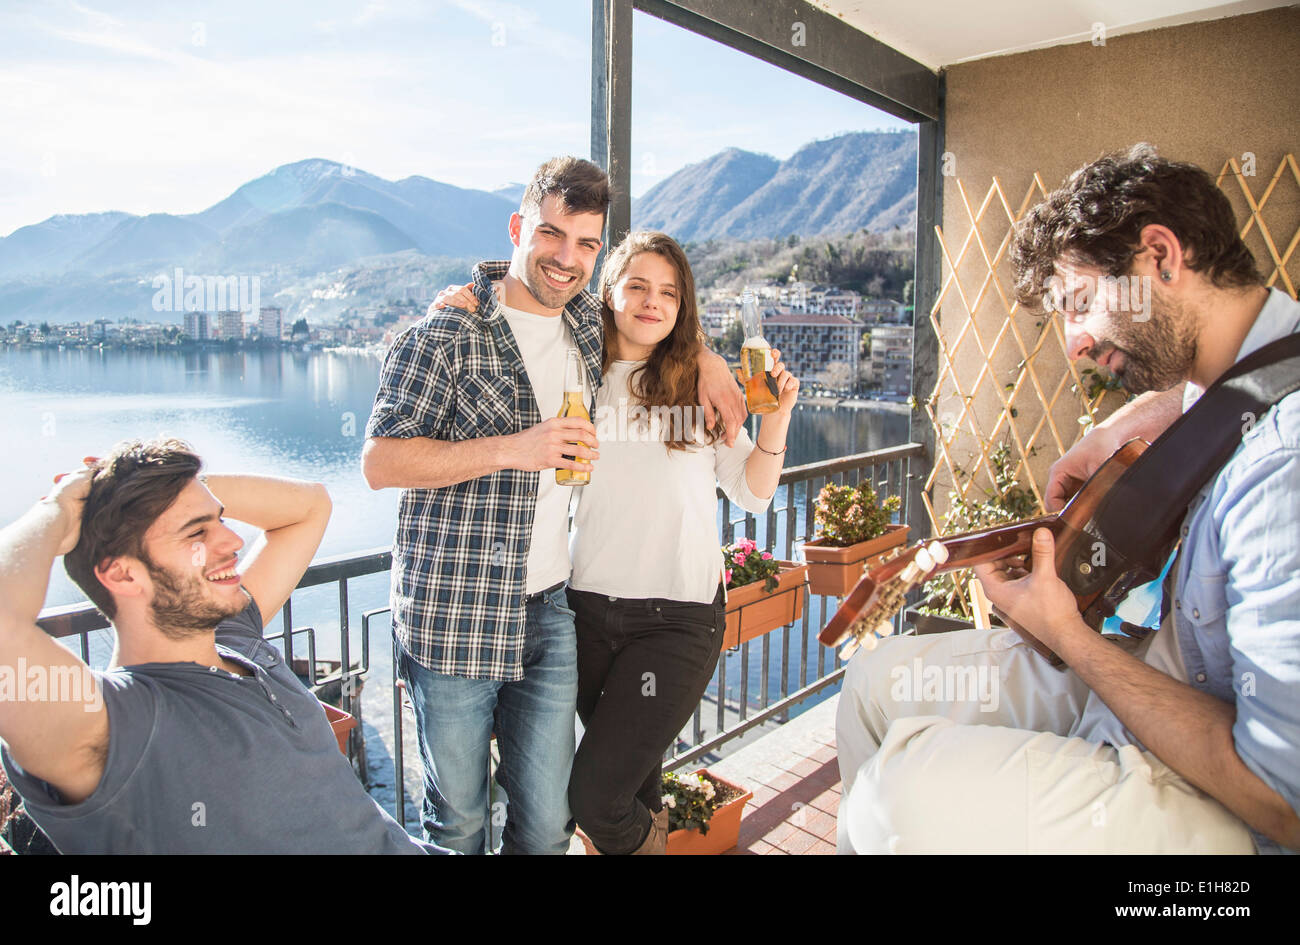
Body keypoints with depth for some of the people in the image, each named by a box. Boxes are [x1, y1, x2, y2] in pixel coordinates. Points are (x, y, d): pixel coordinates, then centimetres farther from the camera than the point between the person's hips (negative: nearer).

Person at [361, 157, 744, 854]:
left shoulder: (589, 323, 8)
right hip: (455, 619, -4)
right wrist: (513, 448, -22)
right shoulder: (448, 333, -9)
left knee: (547, 822, 12)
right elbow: (380, 462, -12)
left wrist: (705, 359, 11)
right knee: (458, 822, 11)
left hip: (552, 613, 5)